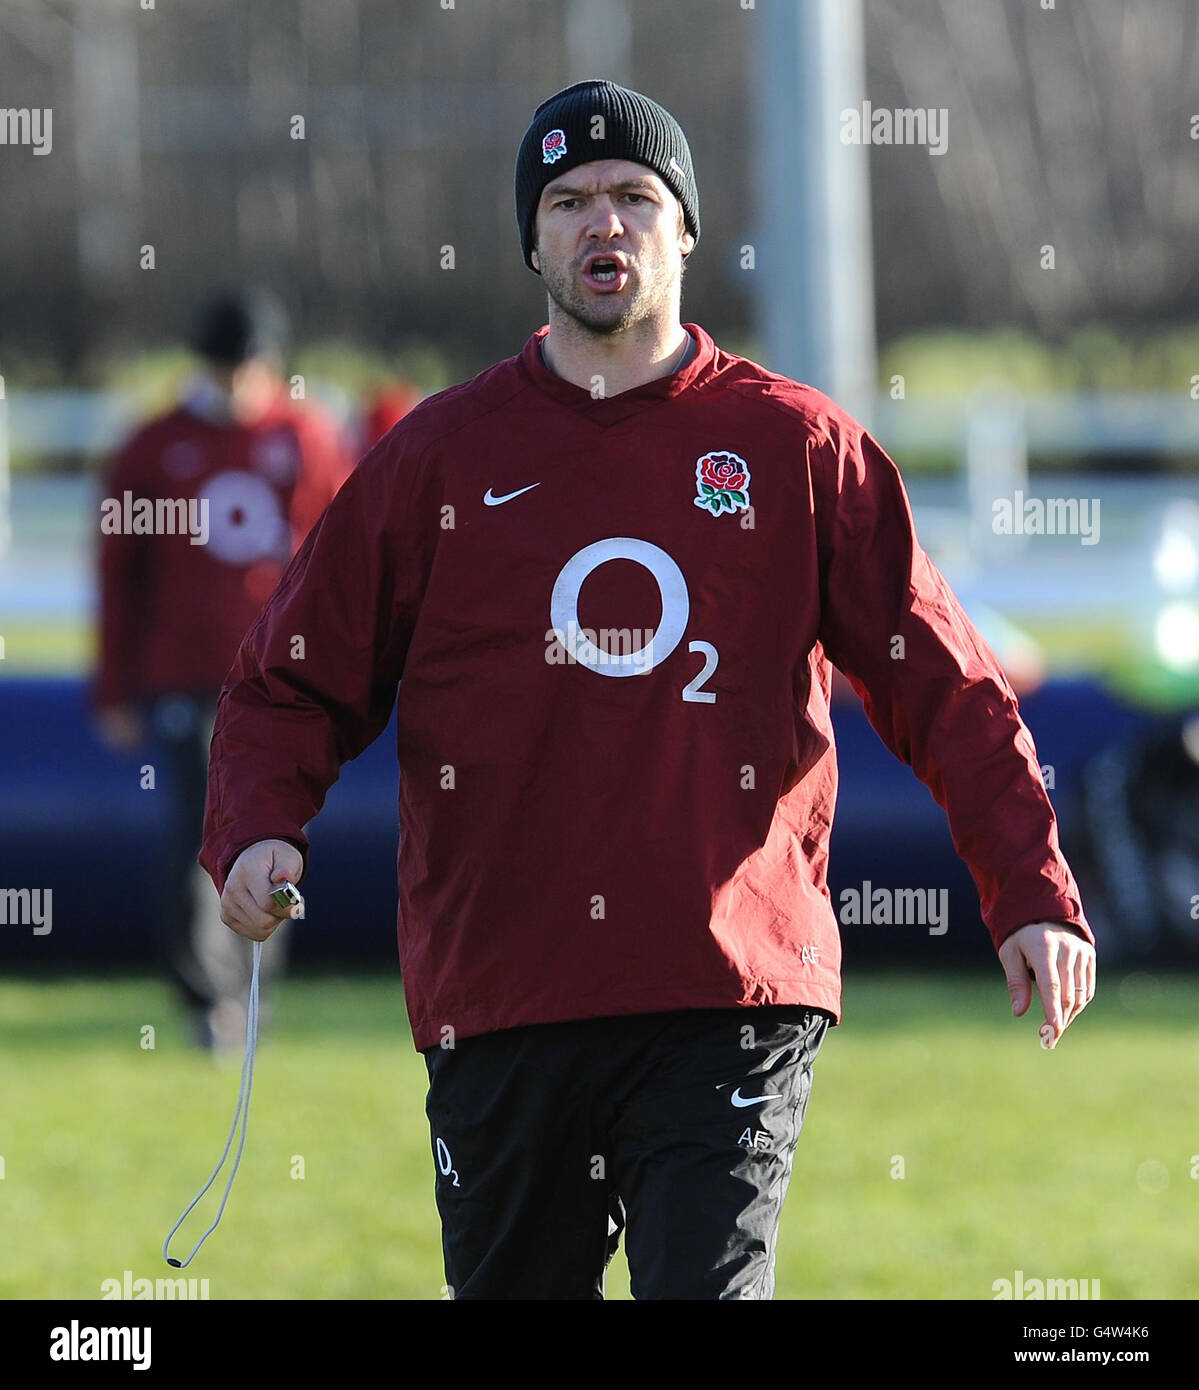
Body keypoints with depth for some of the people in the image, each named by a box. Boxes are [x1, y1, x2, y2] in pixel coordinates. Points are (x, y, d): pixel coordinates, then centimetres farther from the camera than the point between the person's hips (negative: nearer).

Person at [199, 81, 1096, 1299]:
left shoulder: (797, 447, 7)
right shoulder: (438, 456, 9)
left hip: (731, 1003, -2)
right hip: (496, 1004, 2)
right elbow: (291, 680, 12)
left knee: (710, 1288, -16)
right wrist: (255, 831, -8)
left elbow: (943, 684, 7)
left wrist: (1031, 893, -4)